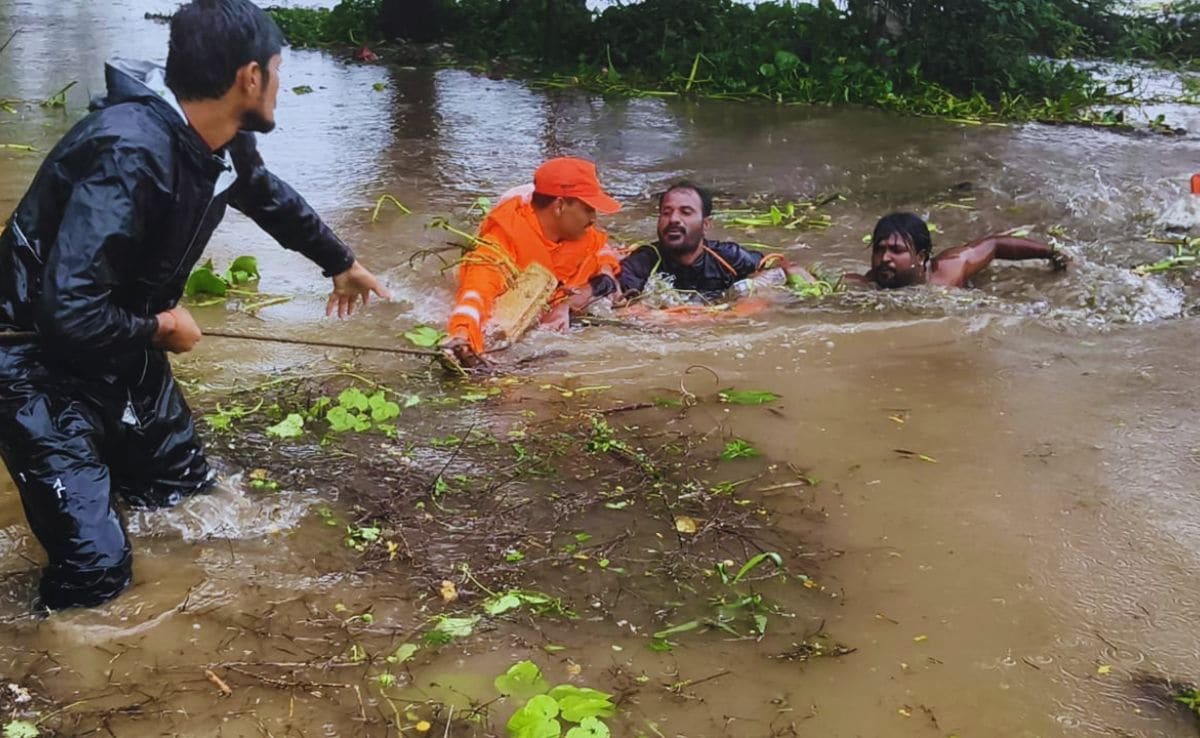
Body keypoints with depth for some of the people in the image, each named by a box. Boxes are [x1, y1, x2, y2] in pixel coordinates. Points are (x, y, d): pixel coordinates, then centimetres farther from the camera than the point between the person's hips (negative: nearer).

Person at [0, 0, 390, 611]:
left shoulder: (220, 143, -5)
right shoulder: (129, 154, -33)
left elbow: (273, 200, 20)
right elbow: (70, 313, -35)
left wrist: (341, 263, 33)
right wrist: (161, 327, -16)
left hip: (121, 346, 9)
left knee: (184, 489, 17)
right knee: (96, 570, -11)